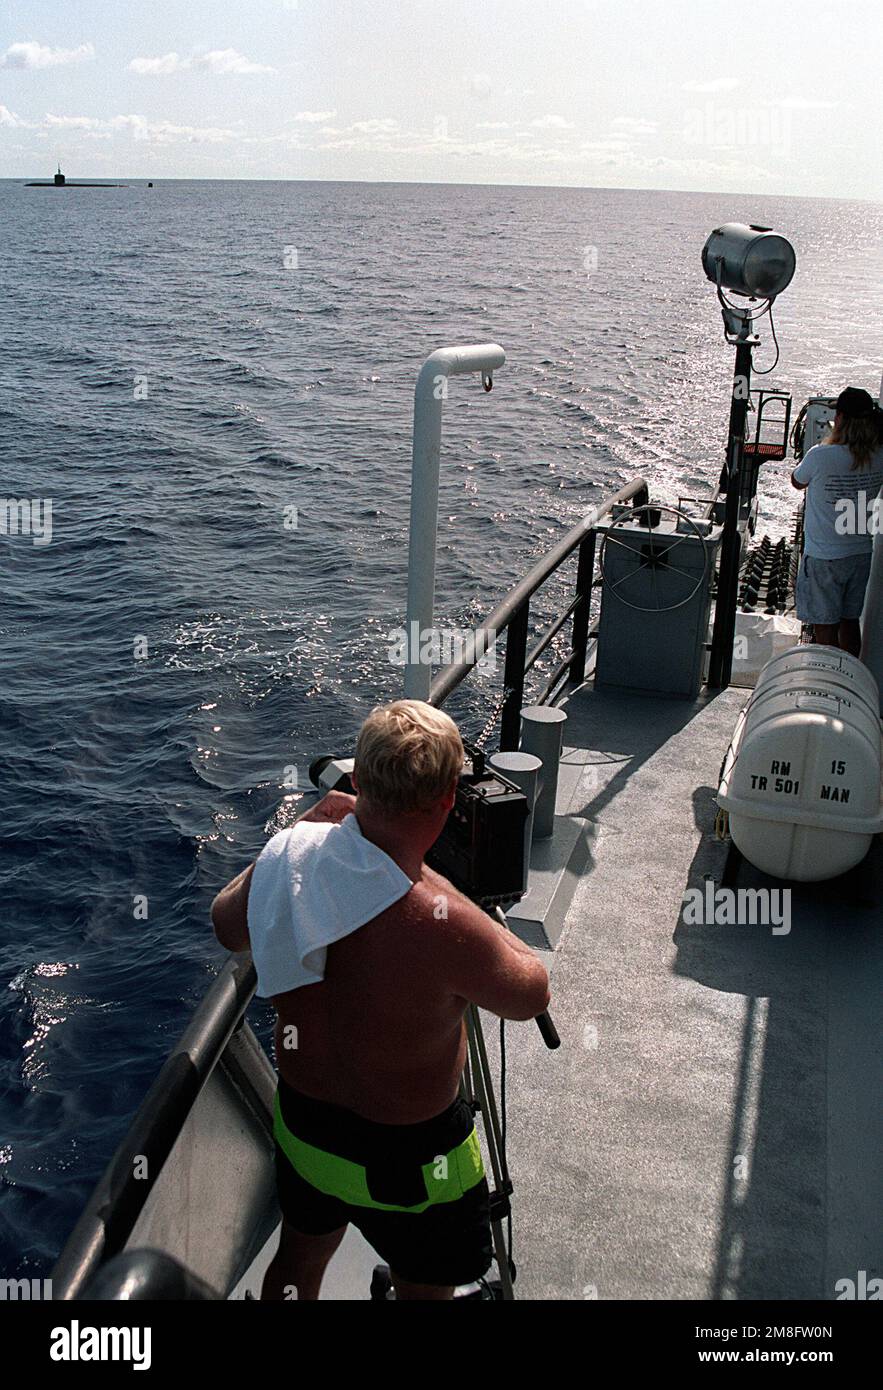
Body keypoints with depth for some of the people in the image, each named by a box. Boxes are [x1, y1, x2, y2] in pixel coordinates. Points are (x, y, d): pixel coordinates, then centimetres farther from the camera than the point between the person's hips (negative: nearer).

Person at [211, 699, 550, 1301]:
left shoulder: (288, 856, -20)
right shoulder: (441, 923, -37)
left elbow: (228, 927, 4)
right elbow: (531, 995, -16)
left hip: (301, 1119, 5)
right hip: (408, 1151, -5)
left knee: (299, 1260, 31)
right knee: (425, 1287, 24)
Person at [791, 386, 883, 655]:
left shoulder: (821, 456, -20)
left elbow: (797, 482, 1)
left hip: (824, 558, -5)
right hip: (861, 553, 5)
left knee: (825, 627, 4)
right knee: (850, 621, 18)